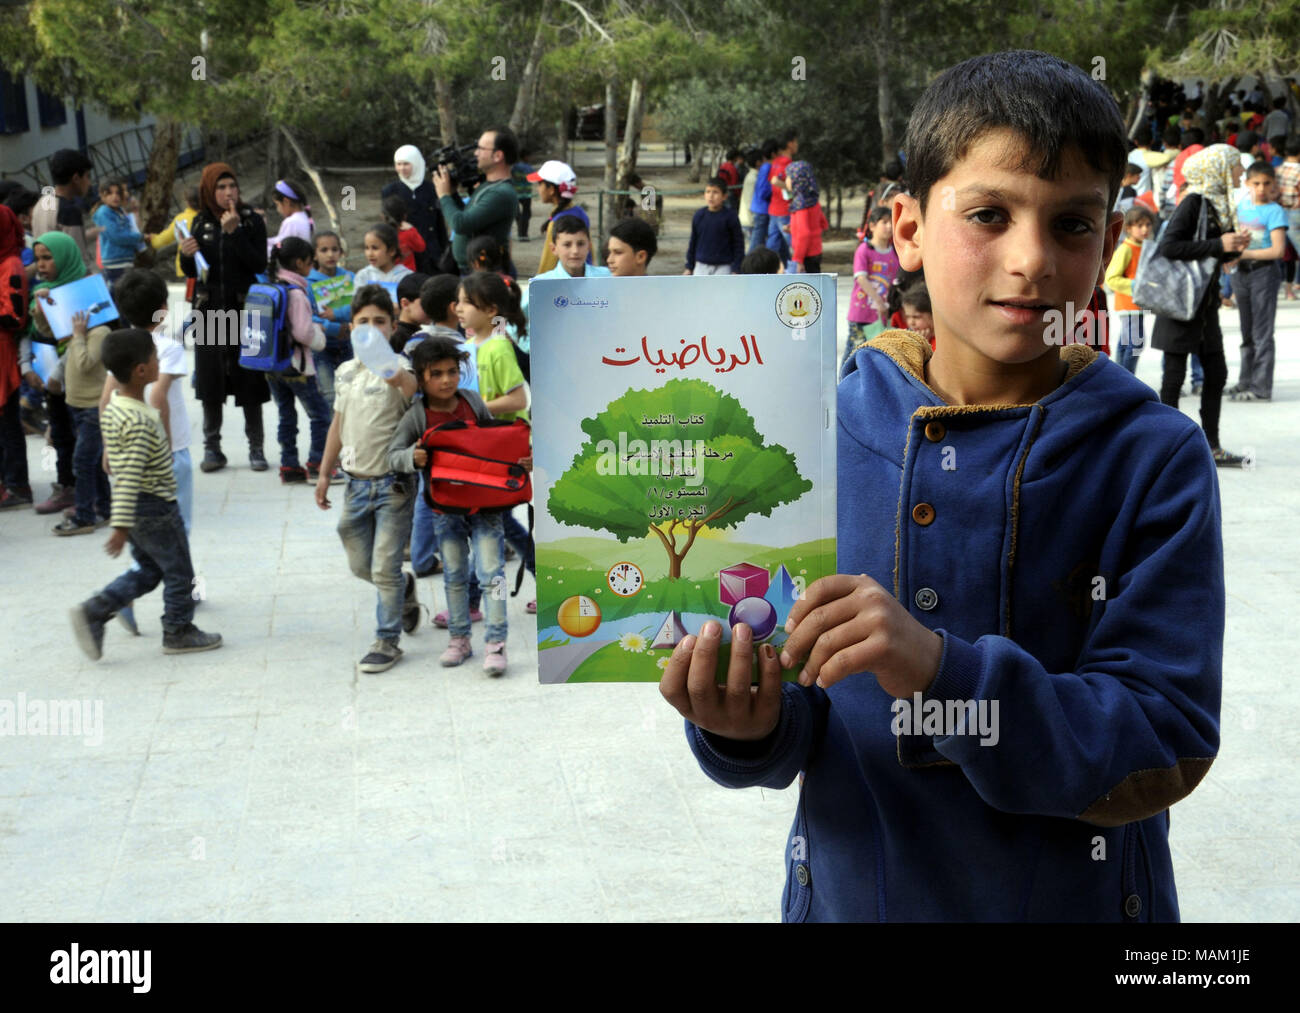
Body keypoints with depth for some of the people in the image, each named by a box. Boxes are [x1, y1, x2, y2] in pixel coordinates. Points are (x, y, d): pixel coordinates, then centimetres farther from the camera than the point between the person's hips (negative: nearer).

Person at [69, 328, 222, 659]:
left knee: (149, 570, 20)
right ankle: (179, 632, 21)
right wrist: (121, 526, -28)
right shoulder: (140, 421, -25)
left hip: (135, 508, 9)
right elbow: (129, 478, -29)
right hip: (156, 508, -9)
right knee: (179, 573, 9)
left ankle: (94, 611, 11)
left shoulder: (113, 409, 4)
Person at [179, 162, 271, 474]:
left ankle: (256, 448, 9)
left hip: (244, 310, -3)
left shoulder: (252, 221, -1)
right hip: (209, 311, 3)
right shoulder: (201, 223, 7)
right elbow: (190, 272, 11)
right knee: (209, 379, 4)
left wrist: (235, 232, -19)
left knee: (249, 378, 0)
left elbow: (259, 265, -12)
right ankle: (212, 447, 13)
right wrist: (186, 255, -10)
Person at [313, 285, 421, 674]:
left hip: (393, 483, -6)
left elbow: (418, 391, -37)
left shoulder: (397, 370, -12)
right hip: (357, 482, 6)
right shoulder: (345, 372, 8)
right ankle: (405, 589, 45)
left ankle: (387, 640, 14)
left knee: (384, 568, -3)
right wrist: (324, 473, 21)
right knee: (361, 566, 16)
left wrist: (396, 375, -59)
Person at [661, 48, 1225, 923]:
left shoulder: (1154, 457, -12)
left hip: (1074, 893, -1)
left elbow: (1168, 748, -19)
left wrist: (945, 673, -32)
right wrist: (750, 729, -27)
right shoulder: (825, 431, -8)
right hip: (850, 887, 1)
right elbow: (798, 721, -5)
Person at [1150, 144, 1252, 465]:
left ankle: (1211, 447, 18)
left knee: (1216, 373, 10)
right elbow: (1168, 246, -24)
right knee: (1175, 374, -2)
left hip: (1206, 302, 9)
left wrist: (1236, 247, -1)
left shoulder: (1220, 203, 12)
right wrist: (1218, 245, -21)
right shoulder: (1193, 202, -14)